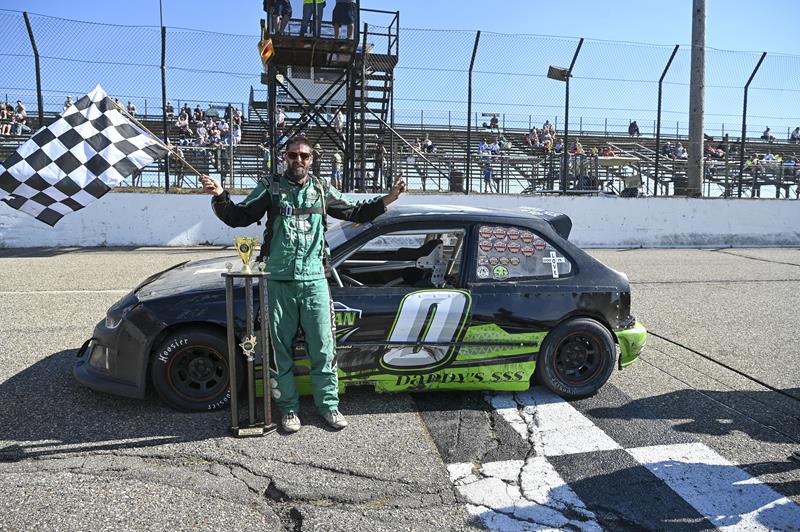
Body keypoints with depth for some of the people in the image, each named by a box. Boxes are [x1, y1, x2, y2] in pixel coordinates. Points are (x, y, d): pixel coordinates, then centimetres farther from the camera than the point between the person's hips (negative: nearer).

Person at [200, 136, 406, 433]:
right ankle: (288, 407, 21)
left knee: (323, 346, 4)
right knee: (282, 347, 7)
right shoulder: (271, 188, 5)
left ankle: (328, 404, 19)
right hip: (279, 282, -1)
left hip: (314, 280, 1)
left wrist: (389, 198, 3)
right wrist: (220, 197, -16)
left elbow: (356, 213, 15)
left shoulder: (321, 191, 10)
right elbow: (238, 217, 3)